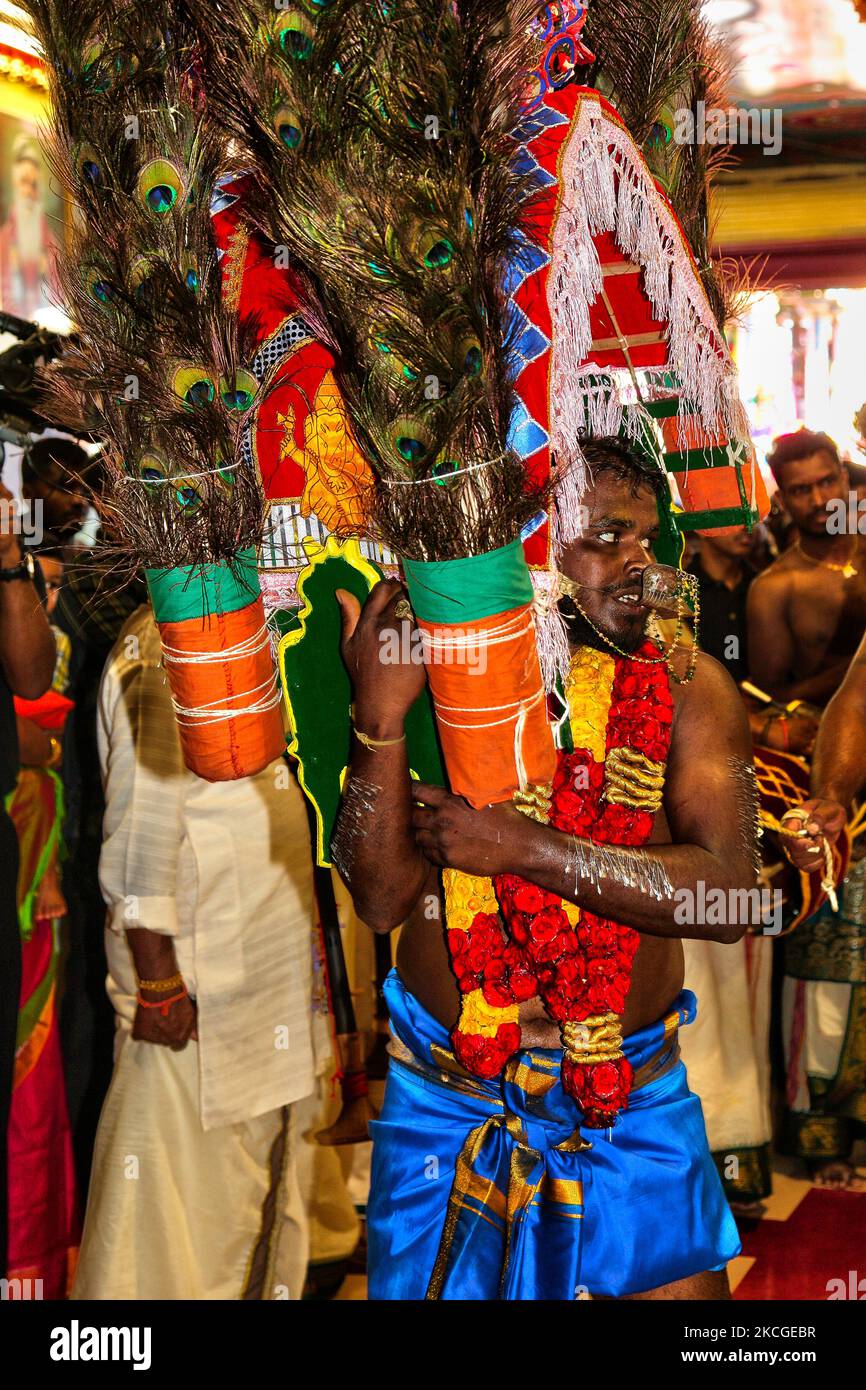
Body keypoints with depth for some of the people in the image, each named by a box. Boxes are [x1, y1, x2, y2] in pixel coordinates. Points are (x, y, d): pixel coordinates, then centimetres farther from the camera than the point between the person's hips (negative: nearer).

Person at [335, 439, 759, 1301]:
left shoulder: (687, 687, -5)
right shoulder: (432, 677, -6)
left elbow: (727, 894, -18)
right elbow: (380, 900, -14)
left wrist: (526, 849, -23)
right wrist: (380, 720, -27)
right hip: (446, 1101, 0)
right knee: (431, 1285, 13)